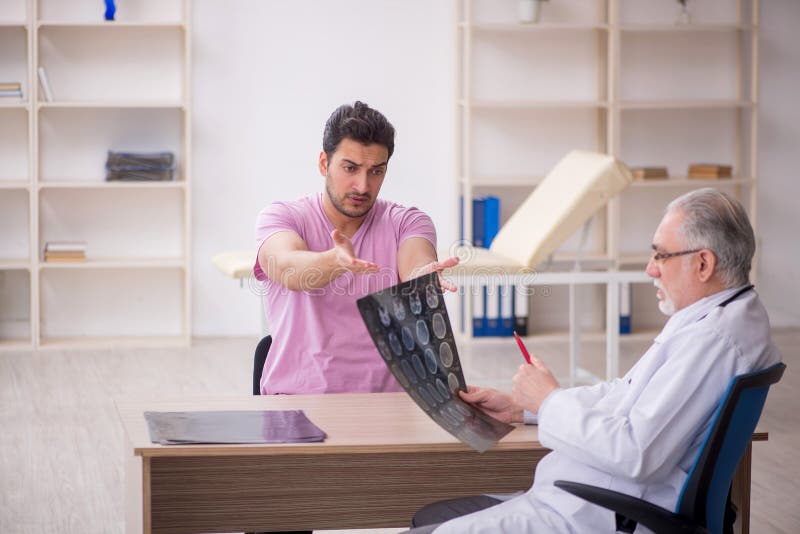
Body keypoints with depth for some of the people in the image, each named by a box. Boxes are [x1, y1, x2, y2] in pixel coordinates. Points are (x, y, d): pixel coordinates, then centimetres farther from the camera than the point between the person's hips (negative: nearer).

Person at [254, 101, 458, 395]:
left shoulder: (406, 222, 8)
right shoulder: (279, 216, 2)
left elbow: (415, 265, -14)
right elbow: (288, 267, -20)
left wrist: (422, 275, -39)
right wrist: (334, 261, -43)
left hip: (388, 398, 2)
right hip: (297, 400, -1)